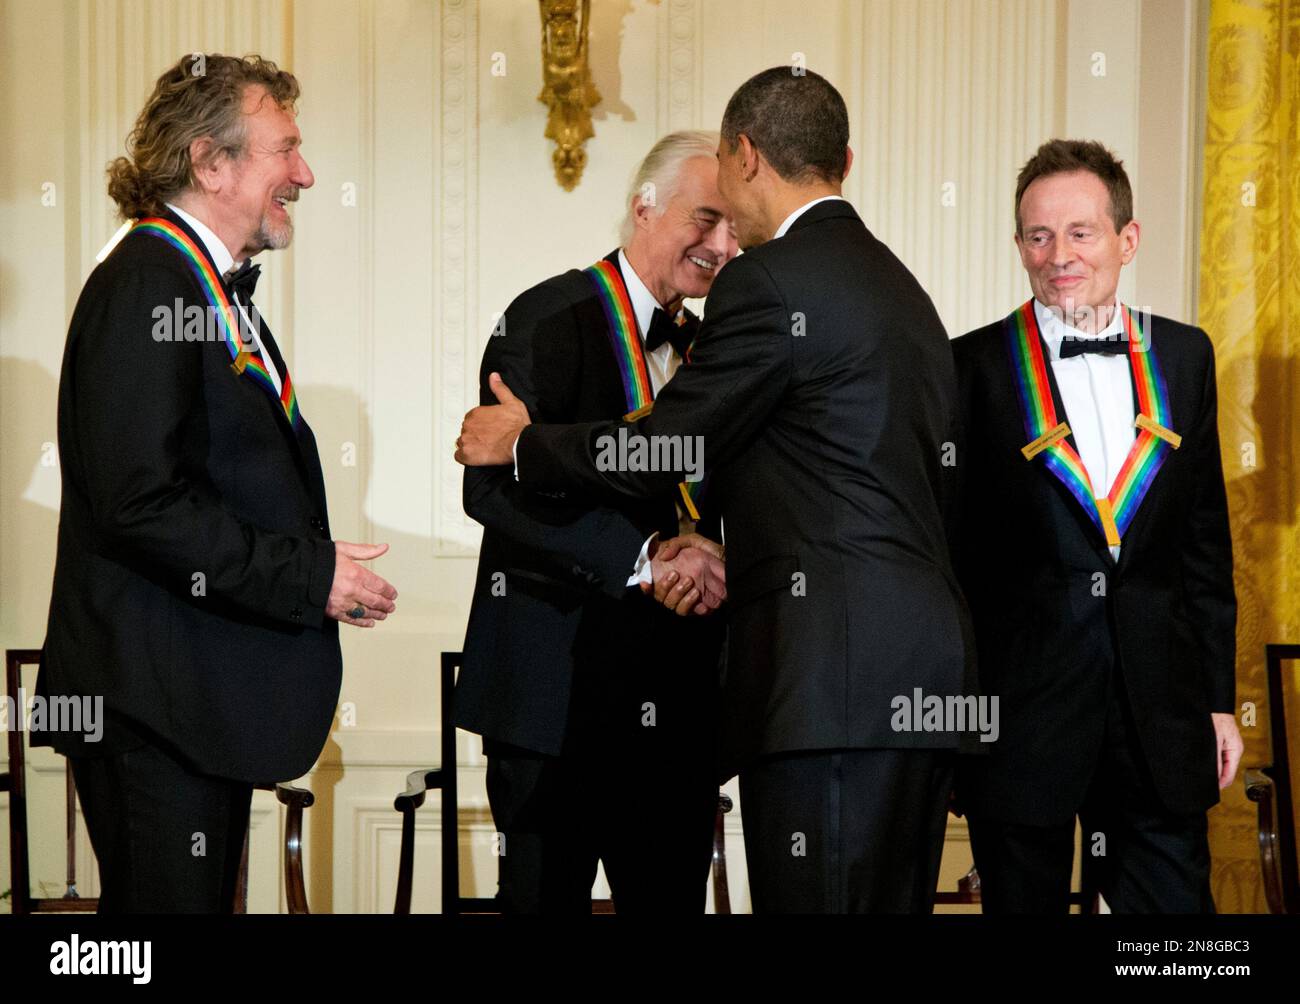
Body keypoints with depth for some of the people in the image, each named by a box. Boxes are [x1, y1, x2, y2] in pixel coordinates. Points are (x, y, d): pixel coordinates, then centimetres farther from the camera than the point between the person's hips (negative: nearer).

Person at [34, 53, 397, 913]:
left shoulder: (219, 290, 18)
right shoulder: (144, 285, -15)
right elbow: (140, 502, -23)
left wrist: (325, 566, 6)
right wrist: (309, 576, -17)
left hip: (210, 699, 10)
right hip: (155, 703, -10)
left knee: (208, 898, 15)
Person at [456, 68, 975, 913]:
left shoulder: (769, 281, -8)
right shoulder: (897, 284, 21)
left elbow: (652, 455, -5)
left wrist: (519, 443, 14)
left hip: (837, 682, -9)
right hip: (923, 679, 9)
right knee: (893, 901, 12)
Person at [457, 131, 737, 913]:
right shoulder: (550, 318, -5)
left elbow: (717, 506, 17)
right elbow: (495, 487, -16)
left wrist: (706, 559, -8)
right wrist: (643, 558, -21)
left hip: (677, 699, 6)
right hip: (560, 687, -6)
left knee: (672, 897, 9)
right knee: (546, 898, 1)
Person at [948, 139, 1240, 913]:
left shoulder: (1185, 357, 9)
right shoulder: (976, 367, -3)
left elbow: (1206, 540, 12)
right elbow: (948, 547, -2)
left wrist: (1218, 696, 10)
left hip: (1161, 716, 3)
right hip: (1020, 716, -3)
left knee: (1176, 898, 5)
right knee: (1026, 898, 7)